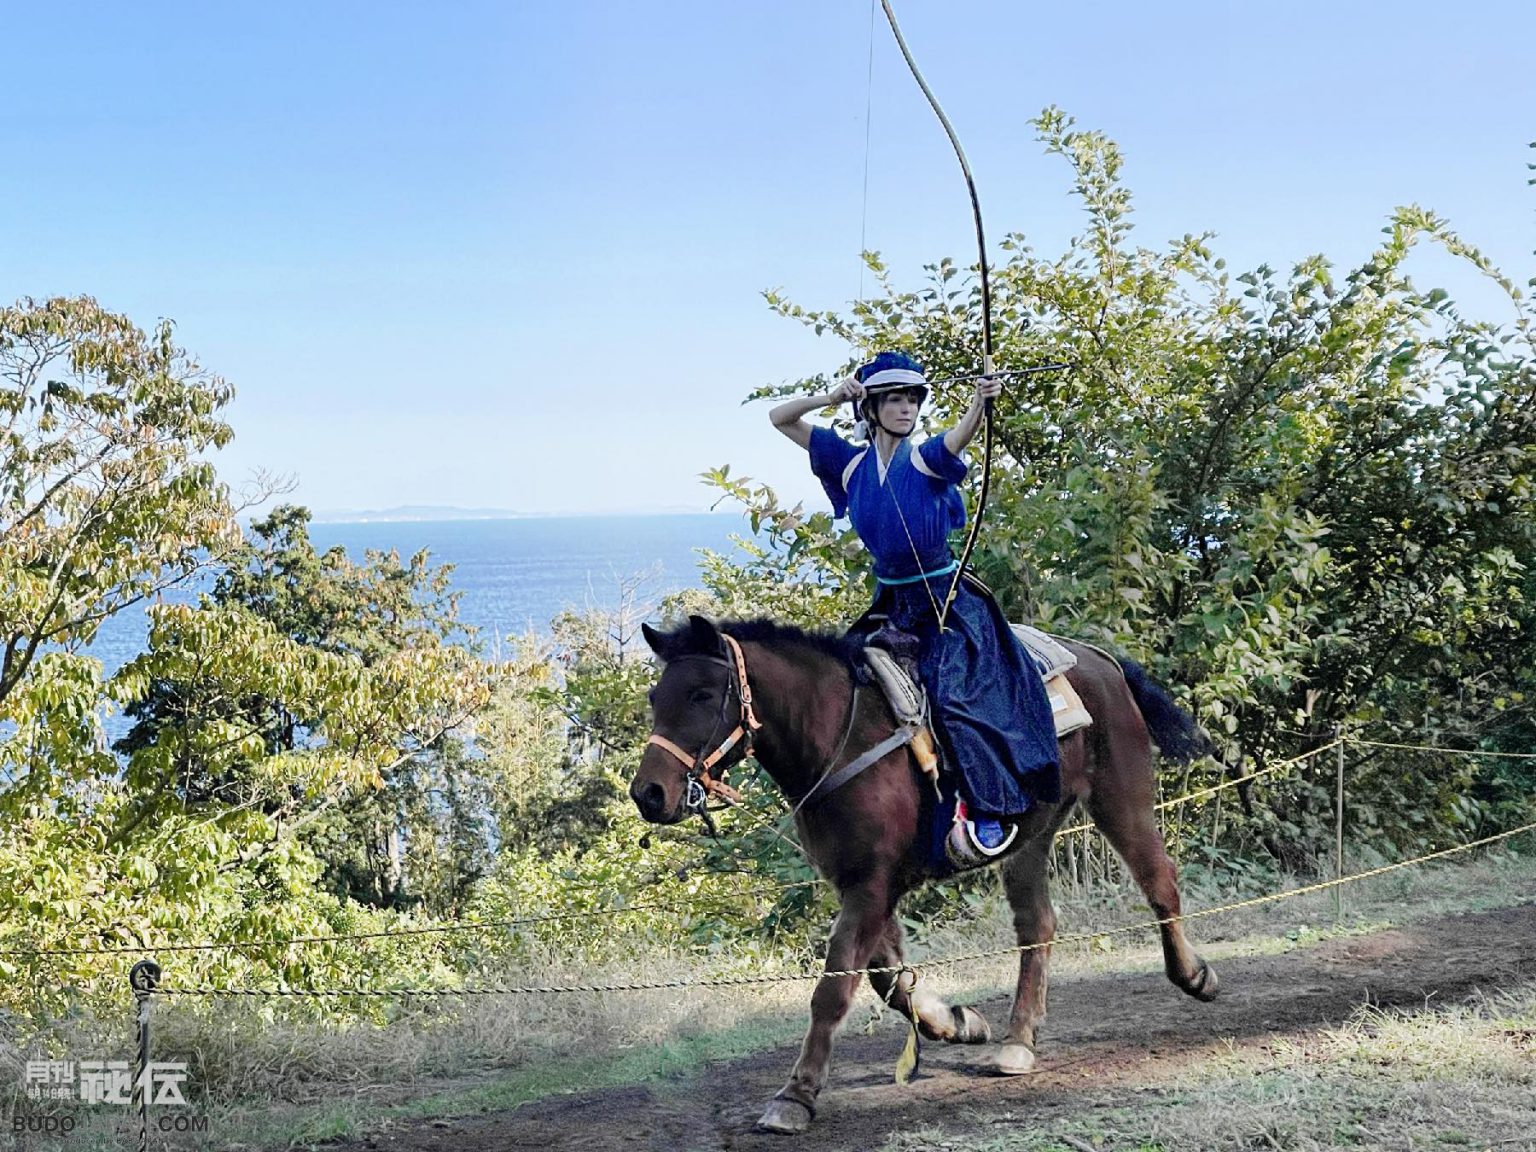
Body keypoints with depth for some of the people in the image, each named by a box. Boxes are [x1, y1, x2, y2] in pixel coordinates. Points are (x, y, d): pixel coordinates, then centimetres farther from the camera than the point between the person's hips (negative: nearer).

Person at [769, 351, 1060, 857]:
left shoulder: (926, 459, -8)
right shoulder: (850, 462, 4)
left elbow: (961, 435, -31)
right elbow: (780, 418, 6)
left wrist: (981, 402, -52)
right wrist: (831, 397, -10)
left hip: (945, 598, -6)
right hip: (890, 600, 6)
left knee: (950, 694, -21)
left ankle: (994, 809, -13)